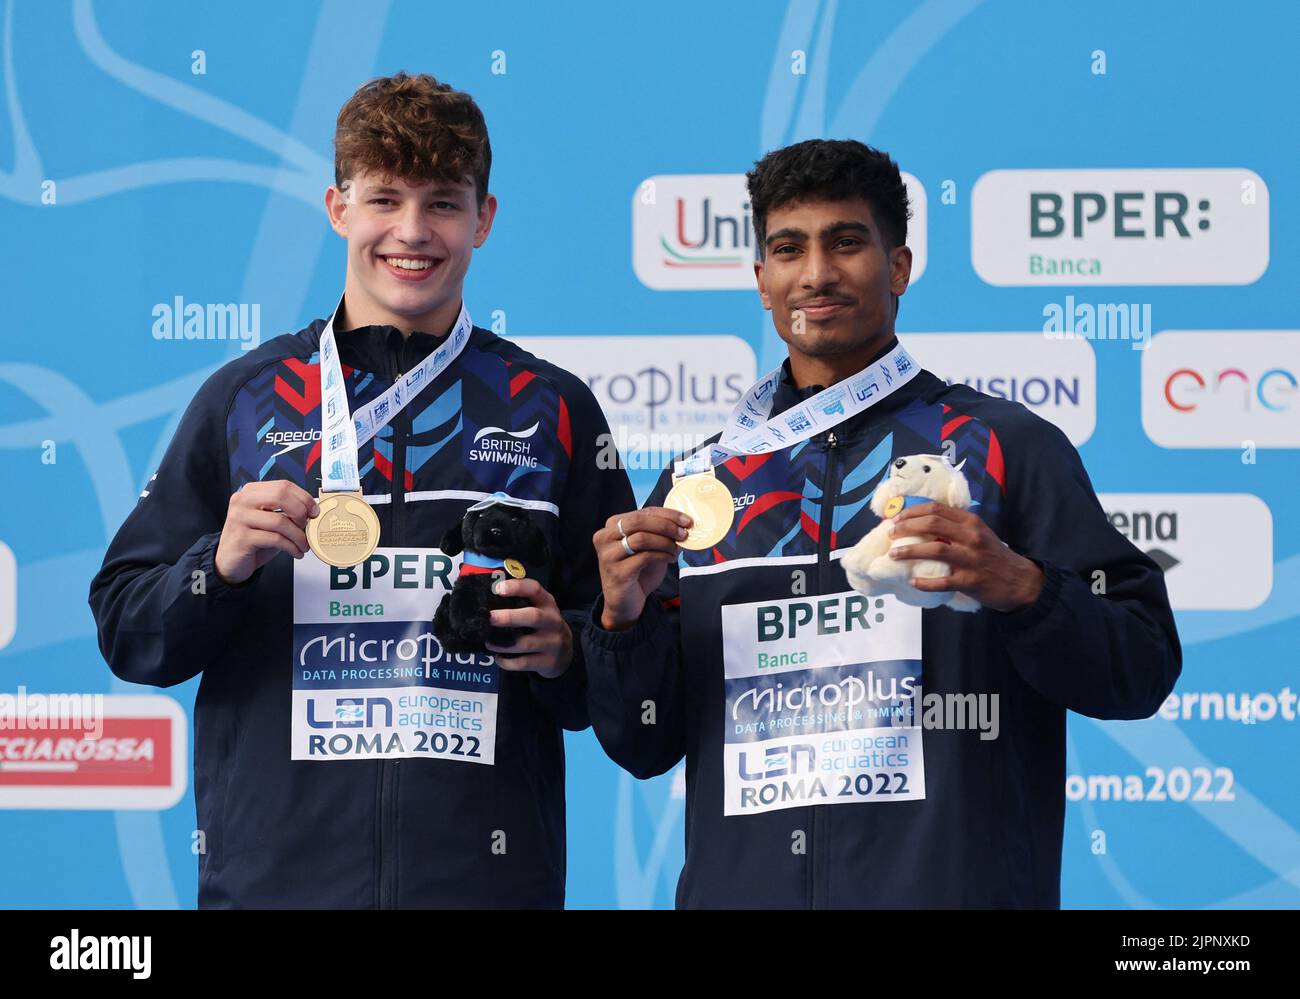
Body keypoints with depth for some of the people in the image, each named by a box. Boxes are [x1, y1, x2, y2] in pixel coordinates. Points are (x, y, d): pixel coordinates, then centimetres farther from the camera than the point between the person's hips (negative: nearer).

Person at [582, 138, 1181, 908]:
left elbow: (1143, 671, -4)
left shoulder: (1004, 448, 1)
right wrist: (623, 619, -6)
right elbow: (644, 747, 11)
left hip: (956, 886, -3)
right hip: (743, 886, 3)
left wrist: (1020, 589, -20)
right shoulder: (699, 482, 10)